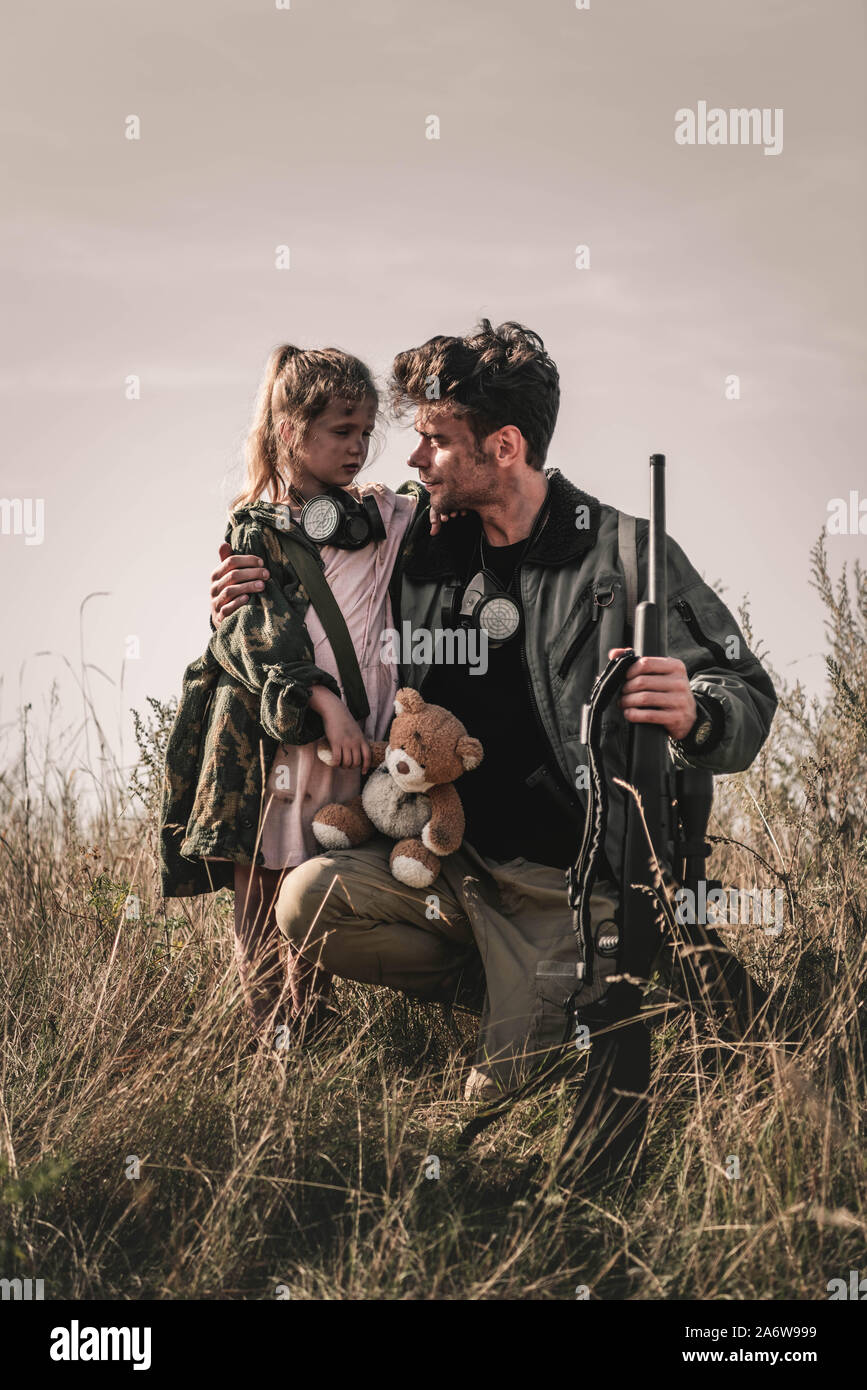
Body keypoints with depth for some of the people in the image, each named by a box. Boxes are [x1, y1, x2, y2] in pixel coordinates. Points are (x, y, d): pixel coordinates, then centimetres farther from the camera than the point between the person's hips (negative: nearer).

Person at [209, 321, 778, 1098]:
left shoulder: (624, 554, -9)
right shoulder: (426, 556, 6)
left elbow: (749, 698, -8)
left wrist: (695, 718, -33)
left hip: (565, 883, -4)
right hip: (451, 864, 4)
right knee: (309, 900, -21)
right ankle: (470, 975, 7)